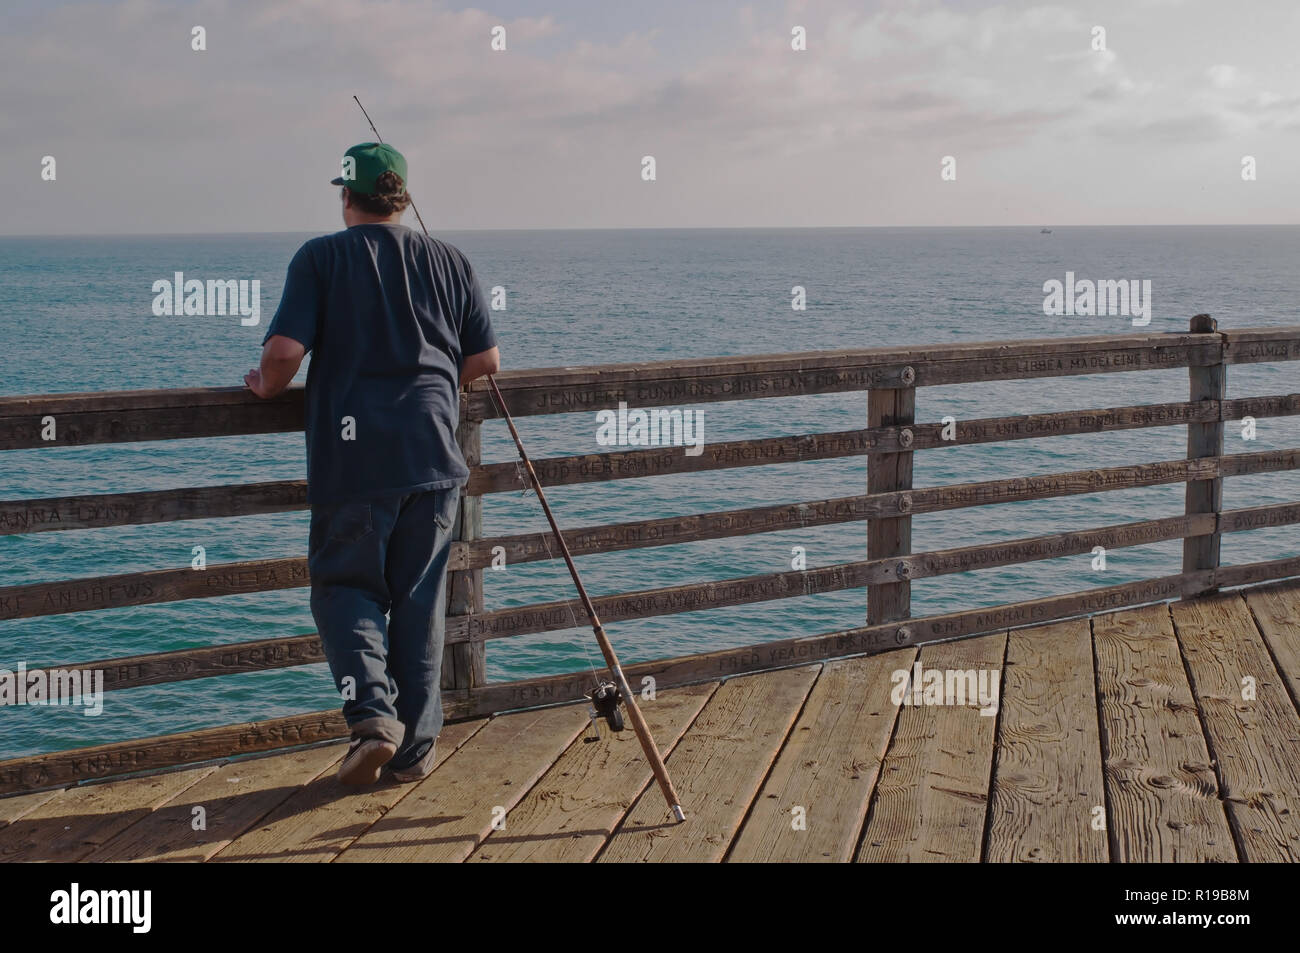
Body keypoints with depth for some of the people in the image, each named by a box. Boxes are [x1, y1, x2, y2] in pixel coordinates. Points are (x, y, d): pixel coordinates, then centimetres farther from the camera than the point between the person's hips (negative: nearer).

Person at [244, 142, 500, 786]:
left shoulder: (321, 258, 0)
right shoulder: (448, 262, 10)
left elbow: (285, 350, -10)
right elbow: (486, 360, 11)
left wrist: (267, 387, 11)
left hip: (352, 459, -3)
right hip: (433, 453, 3)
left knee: (345, 586, 10)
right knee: (419, 598, 11)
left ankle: (373, 713, -11)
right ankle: (415, 747, 14)